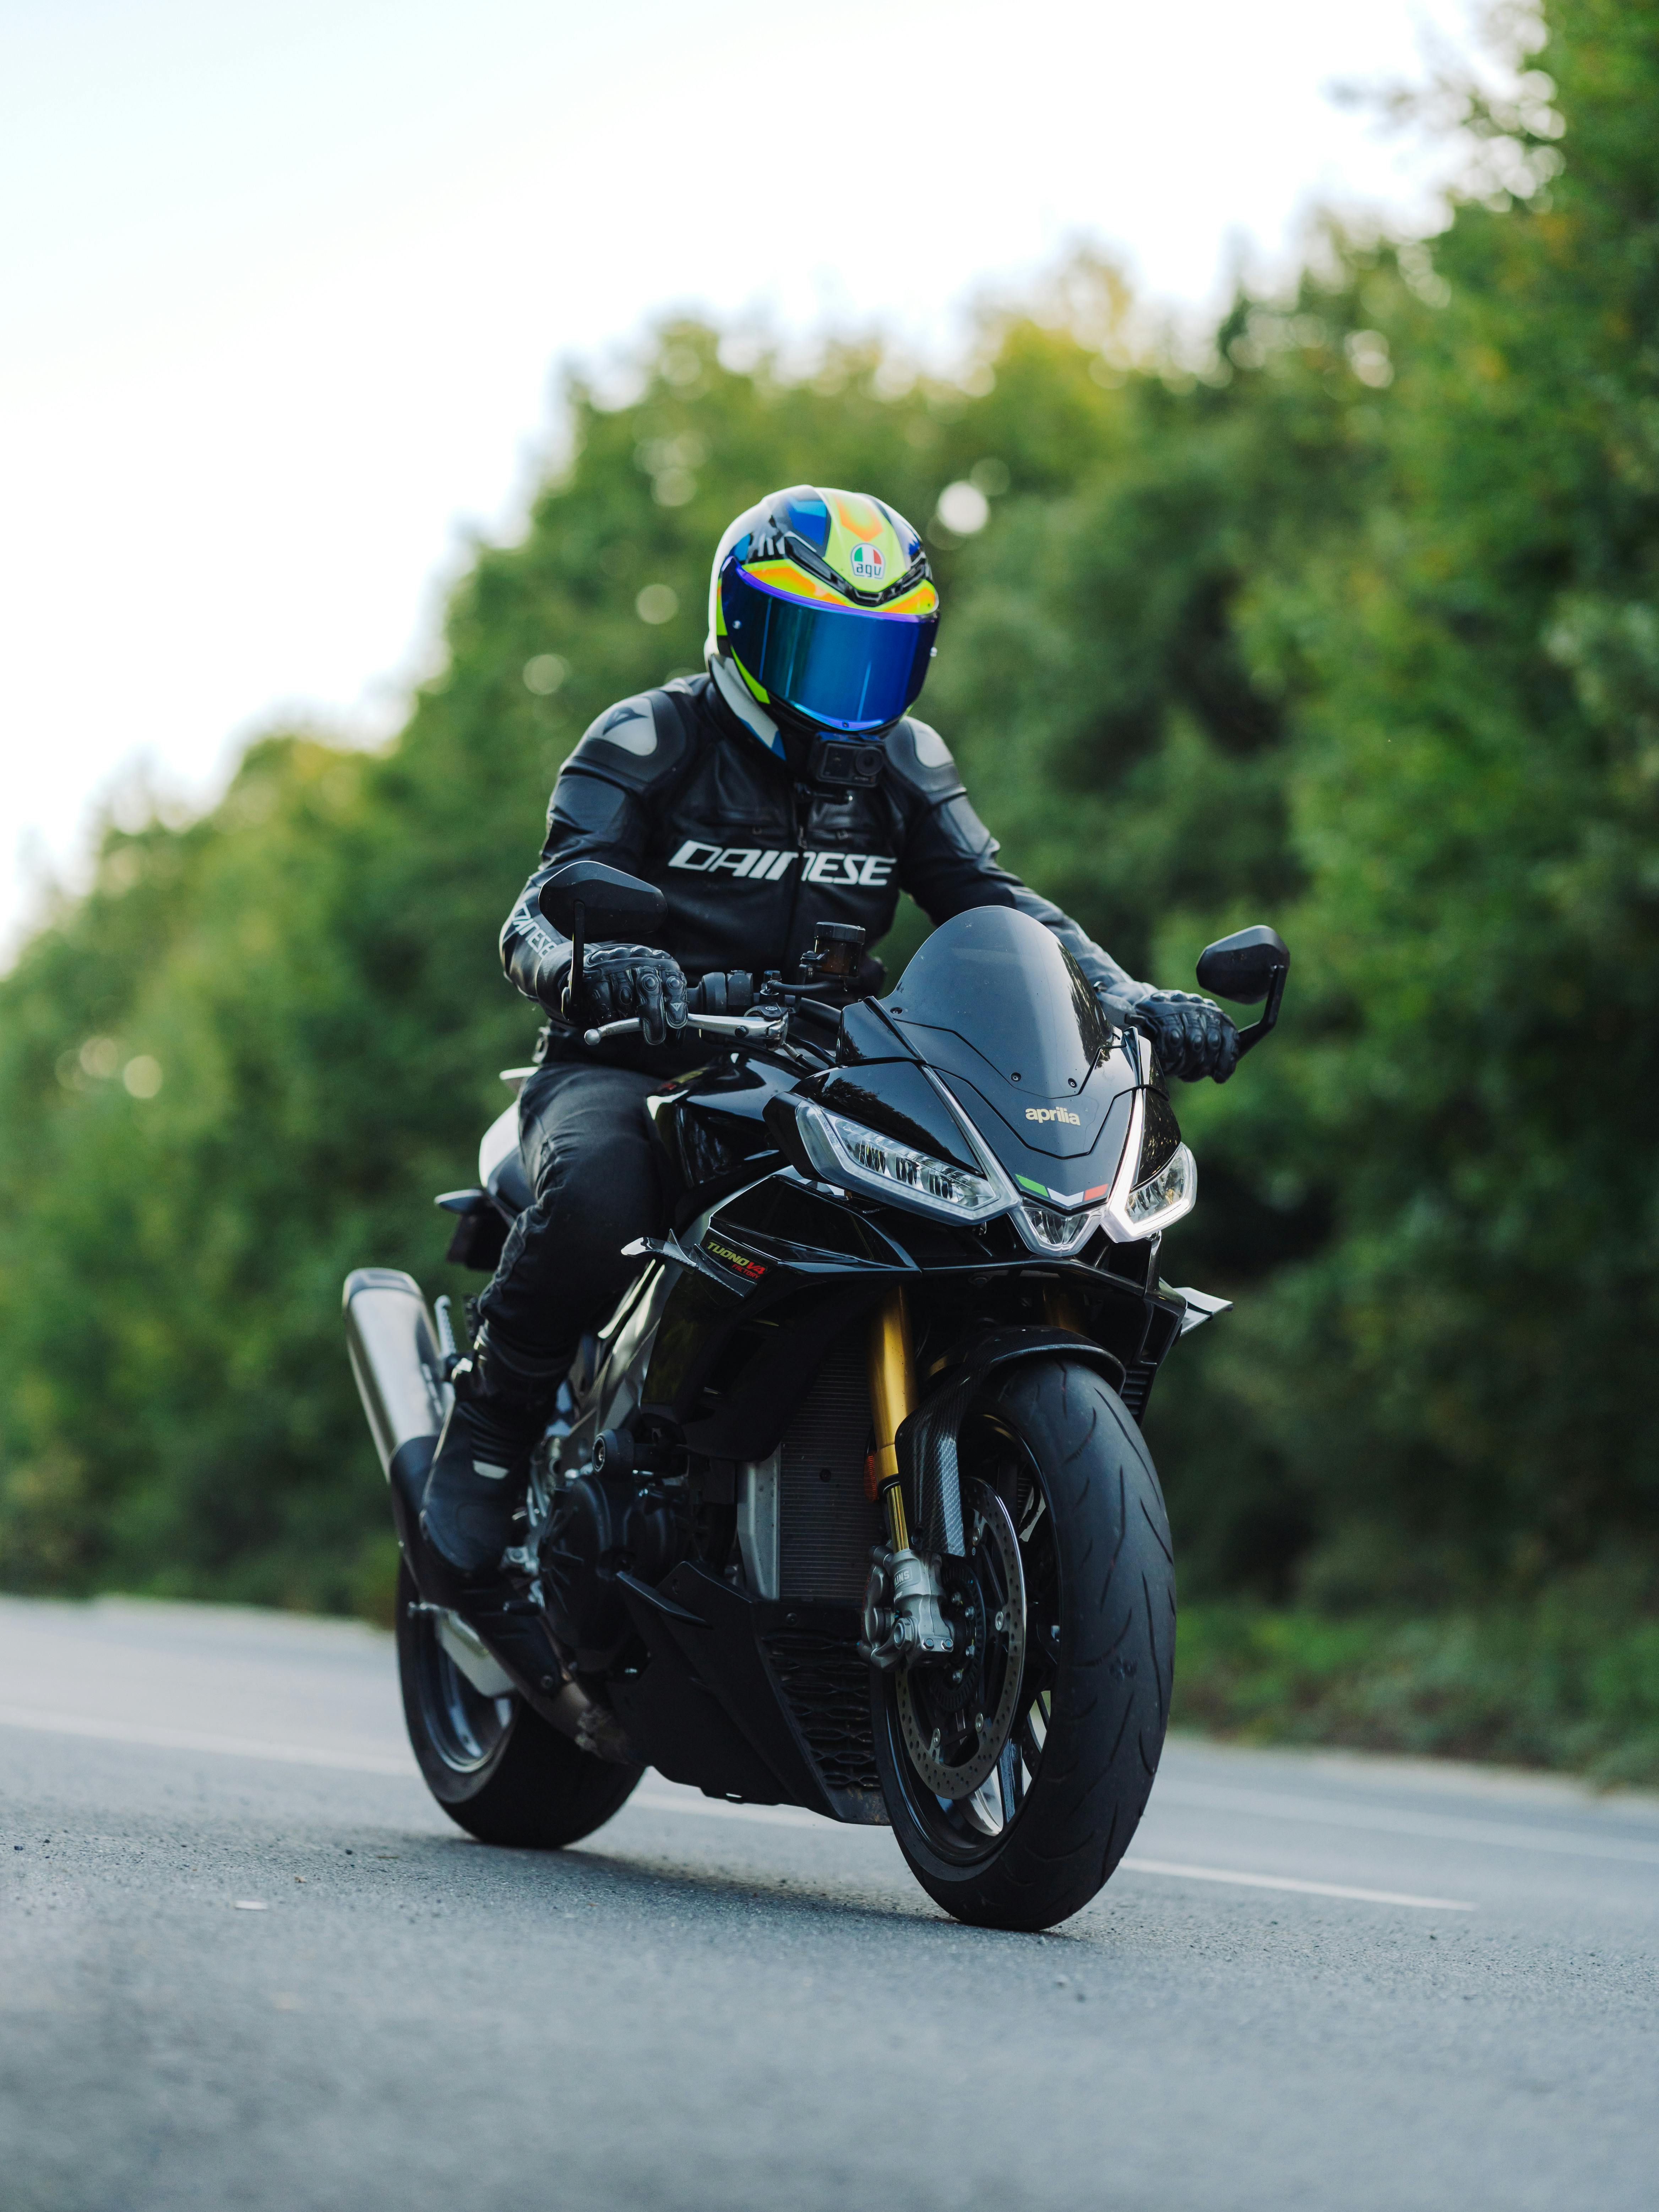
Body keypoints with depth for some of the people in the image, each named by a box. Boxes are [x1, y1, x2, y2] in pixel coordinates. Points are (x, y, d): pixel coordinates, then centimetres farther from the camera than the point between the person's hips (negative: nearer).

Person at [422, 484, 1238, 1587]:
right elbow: (539, 914, -14)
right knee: (597, 1194, -39)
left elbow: (994, 900, 5)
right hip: (637, 1068, -4)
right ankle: (489, 1427, -15)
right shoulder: (649, 741, -4)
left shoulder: (904, 763, 12)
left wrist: (1133, 998, -15)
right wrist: (586, 968, -41)